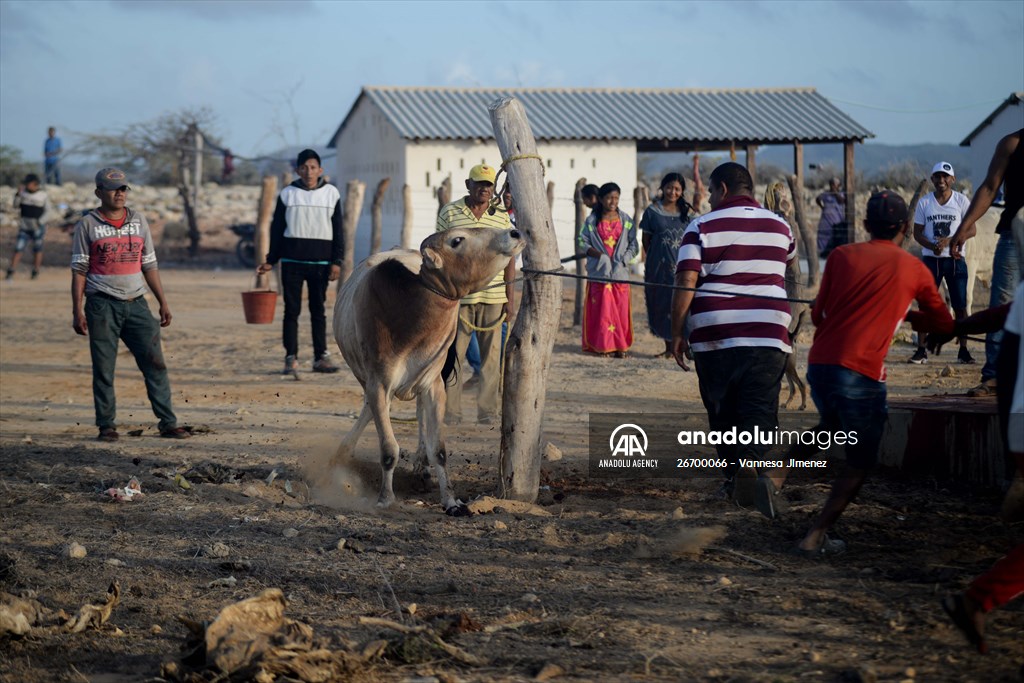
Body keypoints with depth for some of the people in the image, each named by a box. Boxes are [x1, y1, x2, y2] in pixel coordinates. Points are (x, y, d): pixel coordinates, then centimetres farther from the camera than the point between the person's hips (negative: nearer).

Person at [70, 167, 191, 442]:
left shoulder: (139, 221, 12)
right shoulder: (88, 225, 2)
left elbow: (149, 265, 15)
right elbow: (79, 270, 0)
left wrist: (163, 303, 10)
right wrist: (77, 311, -7)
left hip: (136, 304, 3)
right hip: (102, 305, -3)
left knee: (155, 363, -3)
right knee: (103, 369, 0)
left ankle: (168, 423, 0)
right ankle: (106, 426, 7)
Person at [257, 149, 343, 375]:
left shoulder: (331, 194, 5)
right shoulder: (287, 195, 4)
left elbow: (338, 231, 6)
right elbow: (277, 229, 8)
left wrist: (337, 261, -1)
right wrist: (271, 260, 3)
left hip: (320, 262, 0)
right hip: (292, 261, 0)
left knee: (318, 311, 5)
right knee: (292, 310, 0)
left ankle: (321, 357, 9)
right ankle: (291, 359, 2)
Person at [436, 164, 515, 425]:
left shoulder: (502, 218, 8)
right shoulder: (449, 213, 3)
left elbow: (509, 260, 9)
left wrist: (510, 300, 5)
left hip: (493, 297, 2)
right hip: (458, 295, -2)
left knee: (491, 354, 4)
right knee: (454, 353, 0)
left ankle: (488, 410, 10)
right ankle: (450, 411, 5)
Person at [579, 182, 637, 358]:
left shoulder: (625, 220, 8)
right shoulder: (591, 221, 4)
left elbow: (633, 244, 9)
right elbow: (582, 243, 2)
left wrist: (625, 258, -8)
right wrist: (599, 255, -12)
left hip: (620, 271, 1)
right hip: (600, 270, -1)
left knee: (621, 309, 0)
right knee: (602, 309, -3)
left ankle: (621, 347, 5)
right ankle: (603, 346, 2)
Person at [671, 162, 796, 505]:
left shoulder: (703, 227, 0)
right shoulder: (779, 226, 12)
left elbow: (685, 284, -7)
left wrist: (677, 333, 0)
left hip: (715, 338, -1)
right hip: (768, 336, 1)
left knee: (722, 412, 14)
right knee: (760, 412, -3)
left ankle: (734, 475, 21)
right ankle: (751, 463, -28)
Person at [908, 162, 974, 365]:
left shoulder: (961, 201, 0)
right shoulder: (924, 202, 4)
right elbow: (917, 233, 3)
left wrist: (948, 241, -20)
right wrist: (932, 246, -16)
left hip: (955, 259, -1)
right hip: (930, 259, 1)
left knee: (960, 306, 0)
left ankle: (963, 350, 6)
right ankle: (921, 350, 1)